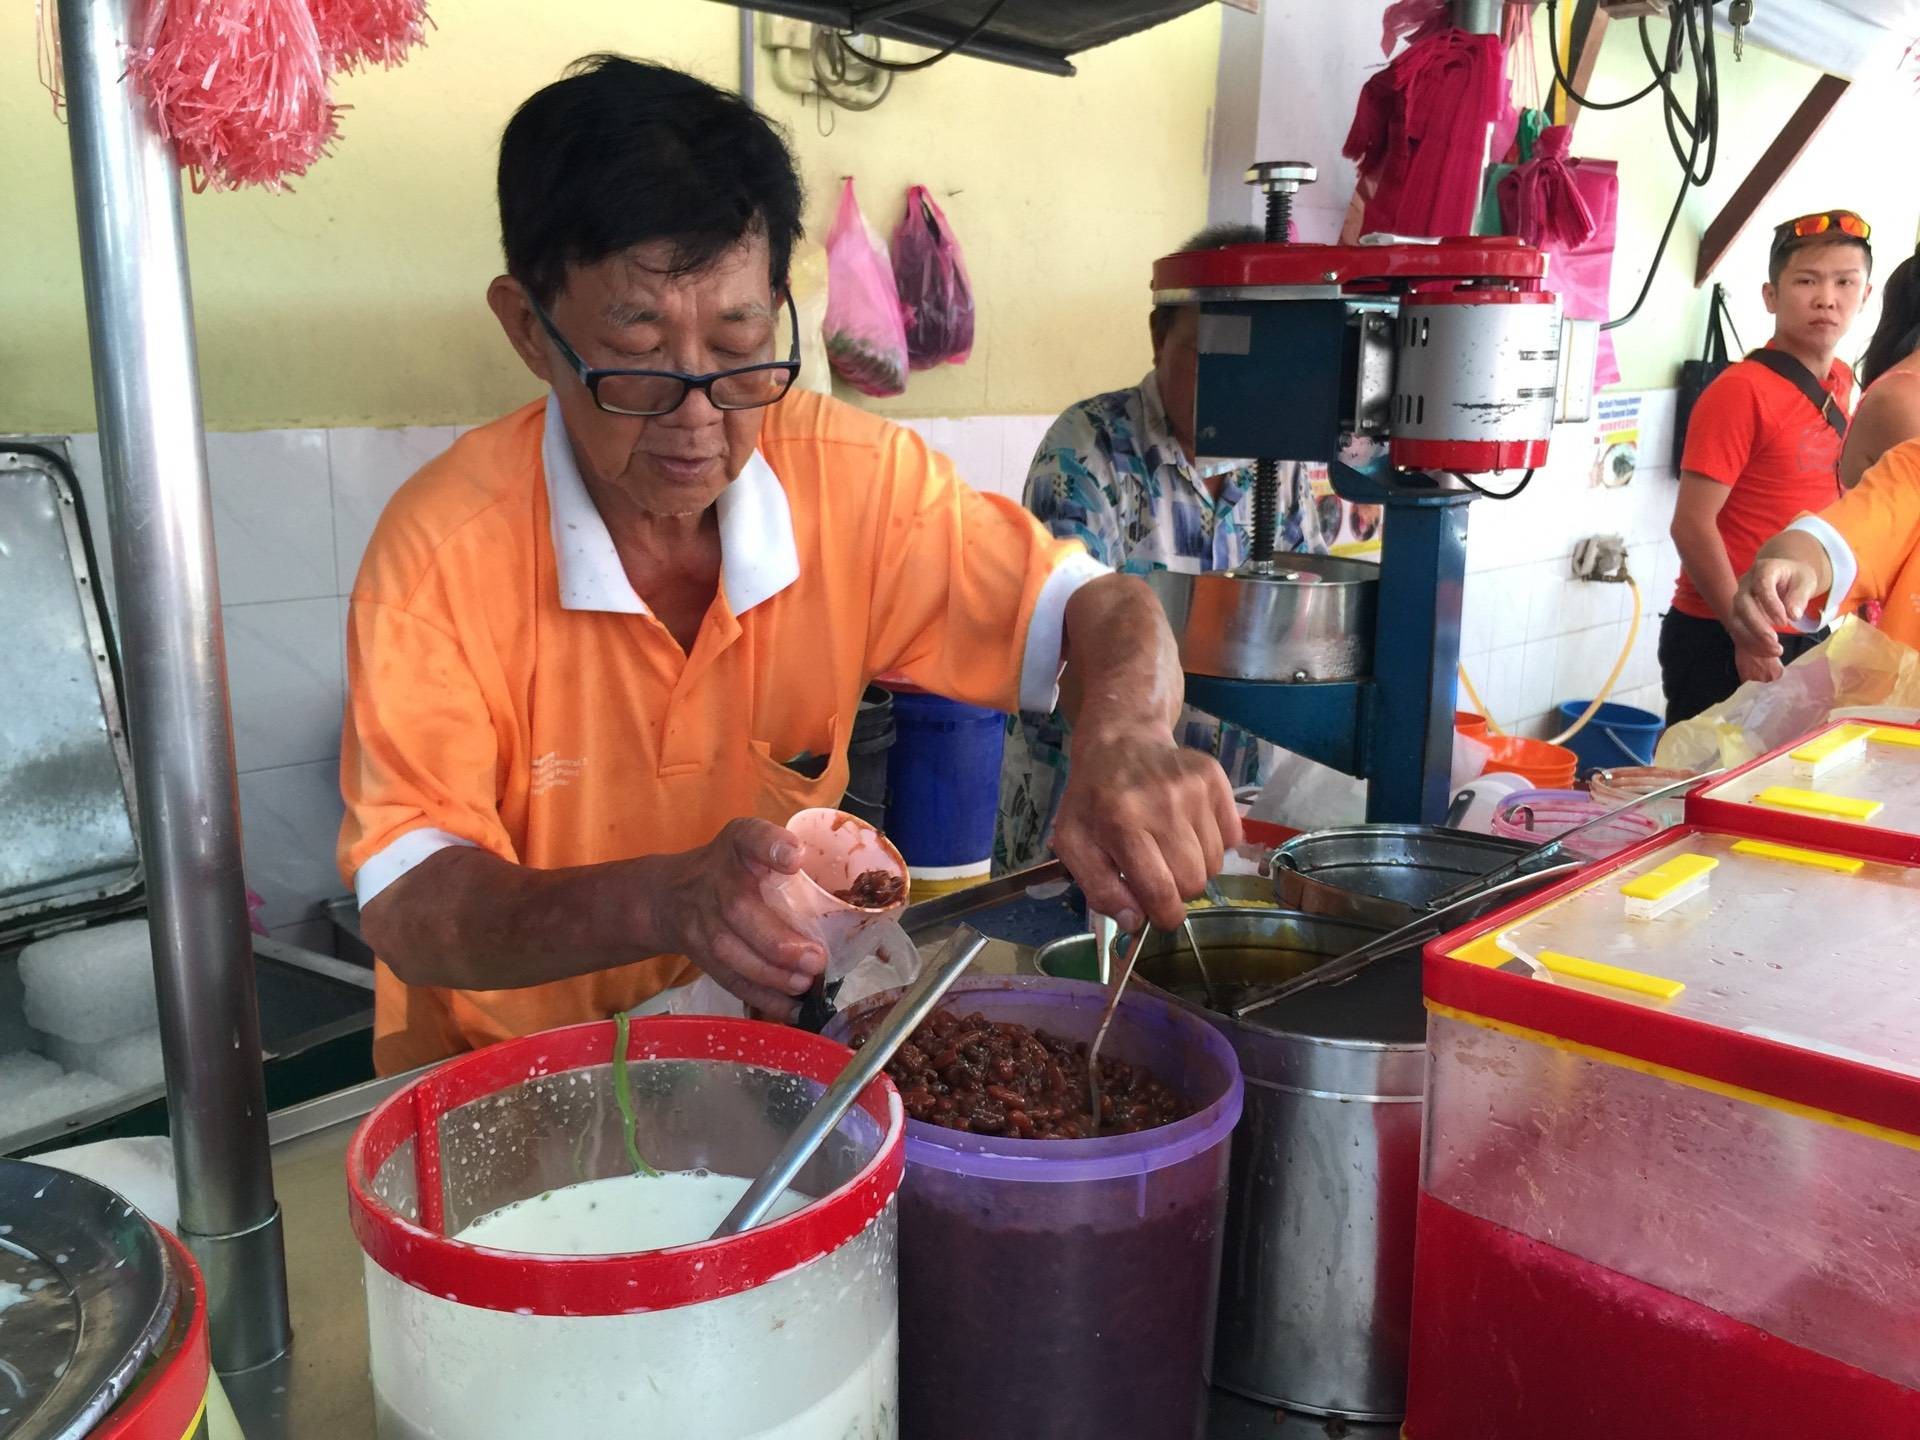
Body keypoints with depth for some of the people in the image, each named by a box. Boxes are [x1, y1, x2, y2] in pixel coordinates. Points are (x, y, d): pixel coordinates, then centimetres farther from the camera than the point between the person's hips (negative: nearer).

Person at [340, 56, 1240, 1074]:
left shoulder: (853, 477, -11)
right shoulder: (444, 550, -19)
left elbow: (1102, 611, -5)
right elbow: (405, 912, -22)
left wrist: (1124, 740, -29)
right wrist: (664, 899, -40)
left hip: (766, 1031, 3)